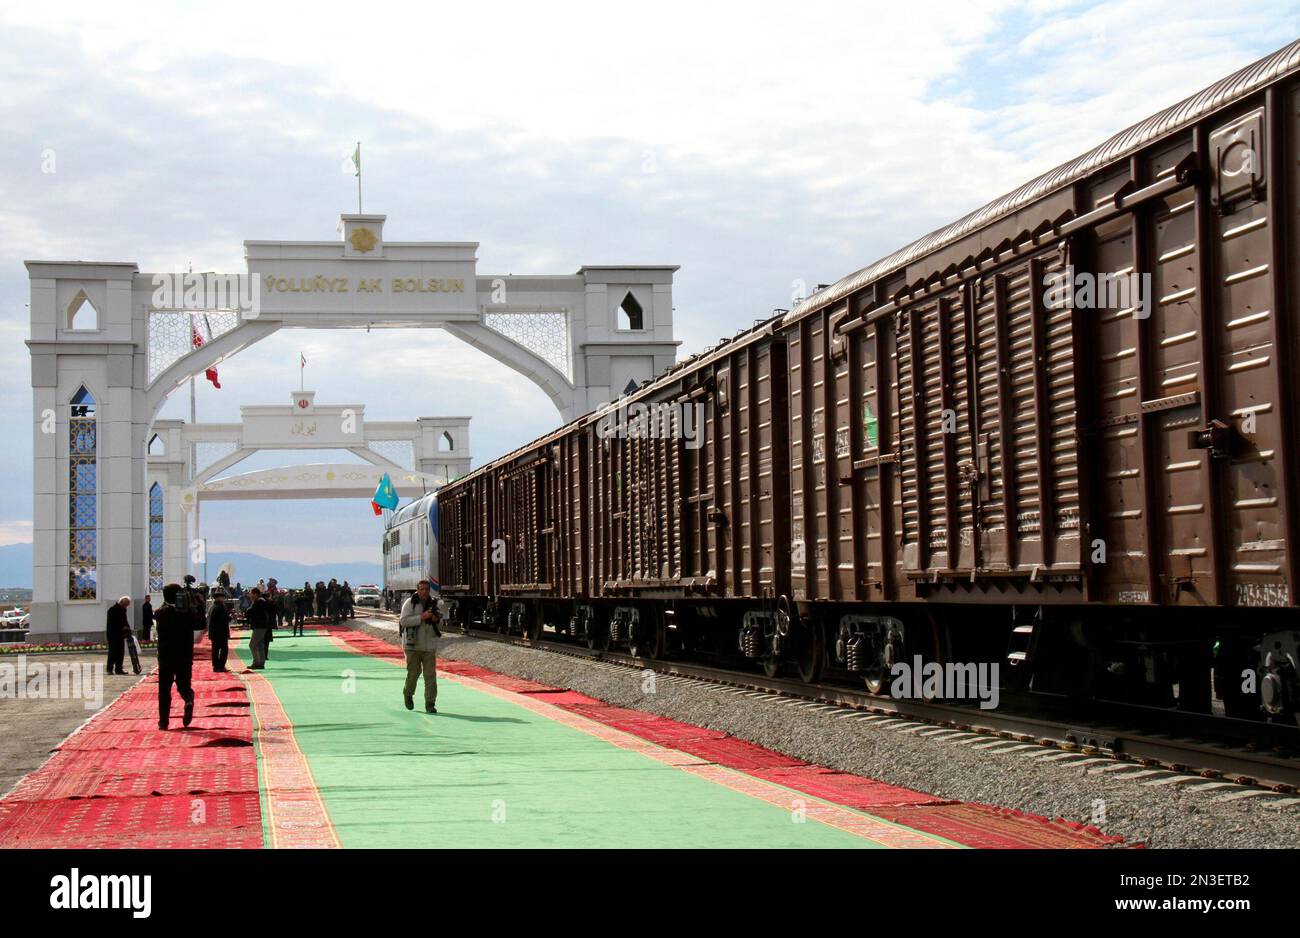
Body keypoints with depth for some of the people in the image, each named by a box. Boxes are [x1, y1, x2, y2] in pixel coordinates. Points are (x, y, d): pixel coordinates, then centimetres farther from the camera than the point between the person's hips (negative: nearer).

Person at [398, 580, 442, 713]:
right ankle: (408, 694, 31)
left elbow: (441, 618, 21)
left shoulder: (434, 603, 7)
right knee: (413, 672, 2)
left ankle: (430, 704, 1)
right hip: (413, 644, -3)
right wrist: (421, 617, -23)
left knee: (430, 674, -3)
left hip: (429, 645, 3)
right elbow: (403, 621, -16)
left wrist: (437, 619, -3)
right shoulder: (410, 603, -6)